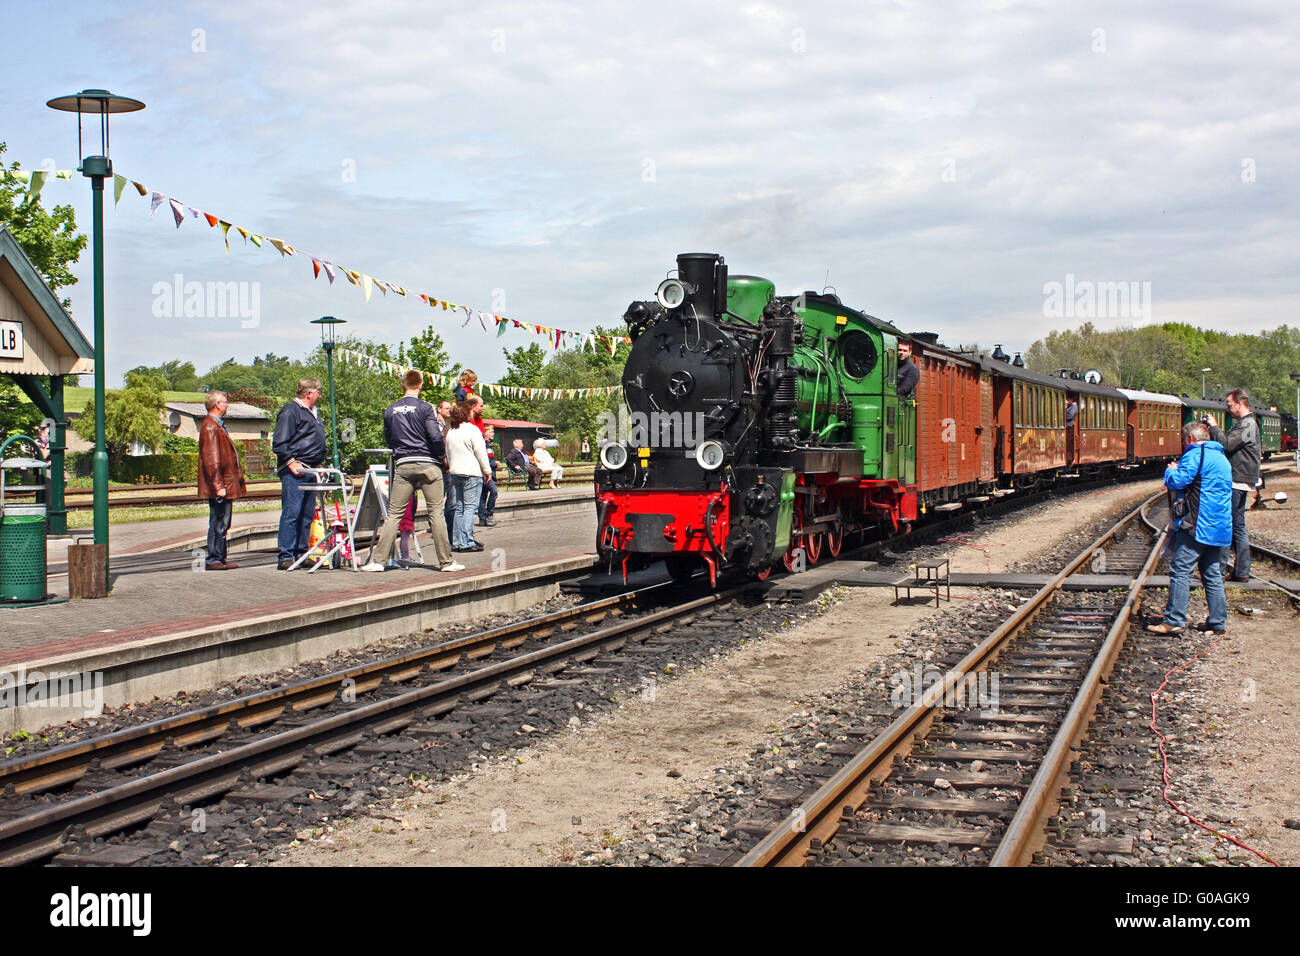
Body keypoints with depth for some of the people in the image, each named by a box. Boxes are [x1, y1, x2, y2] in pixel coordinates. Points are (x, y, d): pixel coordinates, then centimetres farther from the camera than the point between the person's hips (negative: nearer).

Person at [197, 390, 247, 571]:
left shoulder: (218, 426, 19)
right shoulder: (210, 427, -15)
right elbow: (211, 460, -20)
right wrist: (218, 486, -23)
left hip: (226, 485, 10)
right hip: (220, 486, -10)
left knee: (222, 524, 13)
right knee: (219, 523, -7)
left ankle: (220, 559, 18)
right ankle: (214, 559, -3)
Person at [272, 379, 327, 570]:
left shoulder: (313, 413, 21)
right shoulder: (290, 412, -8)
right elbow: (279, 443, -14)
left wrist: (319, 464, 22)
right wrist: (291, 462, -20)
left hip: (310, 471, 9)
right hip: (294, 471, -9)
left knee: (307, 514, 9)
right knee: (291, 513, -10)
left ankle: (301, 552, 14)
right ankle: (286, 556, -10)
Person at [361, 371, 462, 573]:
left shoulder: (390, 411, 8)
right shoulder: (425, 407, -5)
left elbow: (389, 441, 15)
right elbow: (436, 437, -13)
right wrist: (441, 454, 4)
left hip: (403, 465, 3)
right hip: (428, 464, -3)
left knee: (394, 514, 5)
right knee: (436, 513, 1)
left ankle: (379, 560, 1)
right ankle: (446, 561, 3)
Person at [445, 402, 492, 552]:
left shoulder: (451, 432, 14)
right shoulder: (472, 430, -9)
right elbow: (481, 452, -9)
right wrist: (487, 471, 0)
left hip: (456, 472, 7)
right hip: (472, 473, -7)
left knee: (459, 507, 11)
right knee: (470, 507, -7)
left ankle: (457, 542, 9)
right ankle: (467, 542, -12)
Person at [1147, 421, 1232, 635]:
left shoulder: (1195, 455, -10)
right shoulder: (1221, 457, 19)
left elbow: (1176, 481, -18)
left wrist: (1171, 471, 5)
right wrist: (1178, 469, 21)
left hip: (1197, 526, -9)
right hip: (1220, 527, 9)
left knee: (1180, 571, -8)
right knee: (1212, 573, 13)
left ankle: (1174, 621, -12)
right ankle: (1218, 621, 13)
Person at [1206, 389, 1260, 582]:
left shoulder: (1247, 424, -14)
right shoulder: (1243, 423, 19)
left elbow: (1226, 445, -23)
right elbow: (1229, 445, 16)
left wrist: (1214, 427, -12)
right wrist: (1213, 429, 5)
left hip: (1238, 482, -11)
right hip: (1238, 481, 11)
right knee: (1237, 527, 12)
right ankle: (1242, 571, 15)